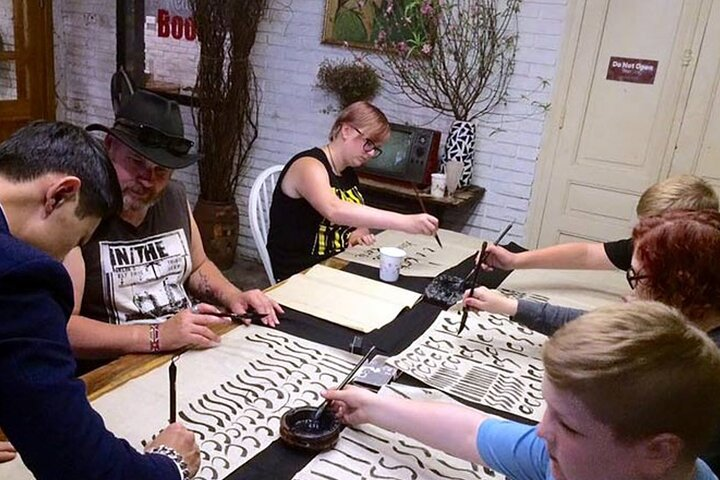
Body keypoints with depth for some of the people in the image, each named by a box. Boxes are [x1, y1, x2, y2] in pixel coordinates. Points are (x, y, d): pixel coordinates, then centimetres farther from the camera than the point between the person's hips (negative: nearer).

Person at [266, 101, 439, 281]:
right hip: (300, 274, -8)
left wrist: (359, 233, -3)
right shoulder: (308, 165, -15)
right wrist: (406, 222, -40)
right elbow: (334, 210, -35)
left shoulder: (349, 173, 11)